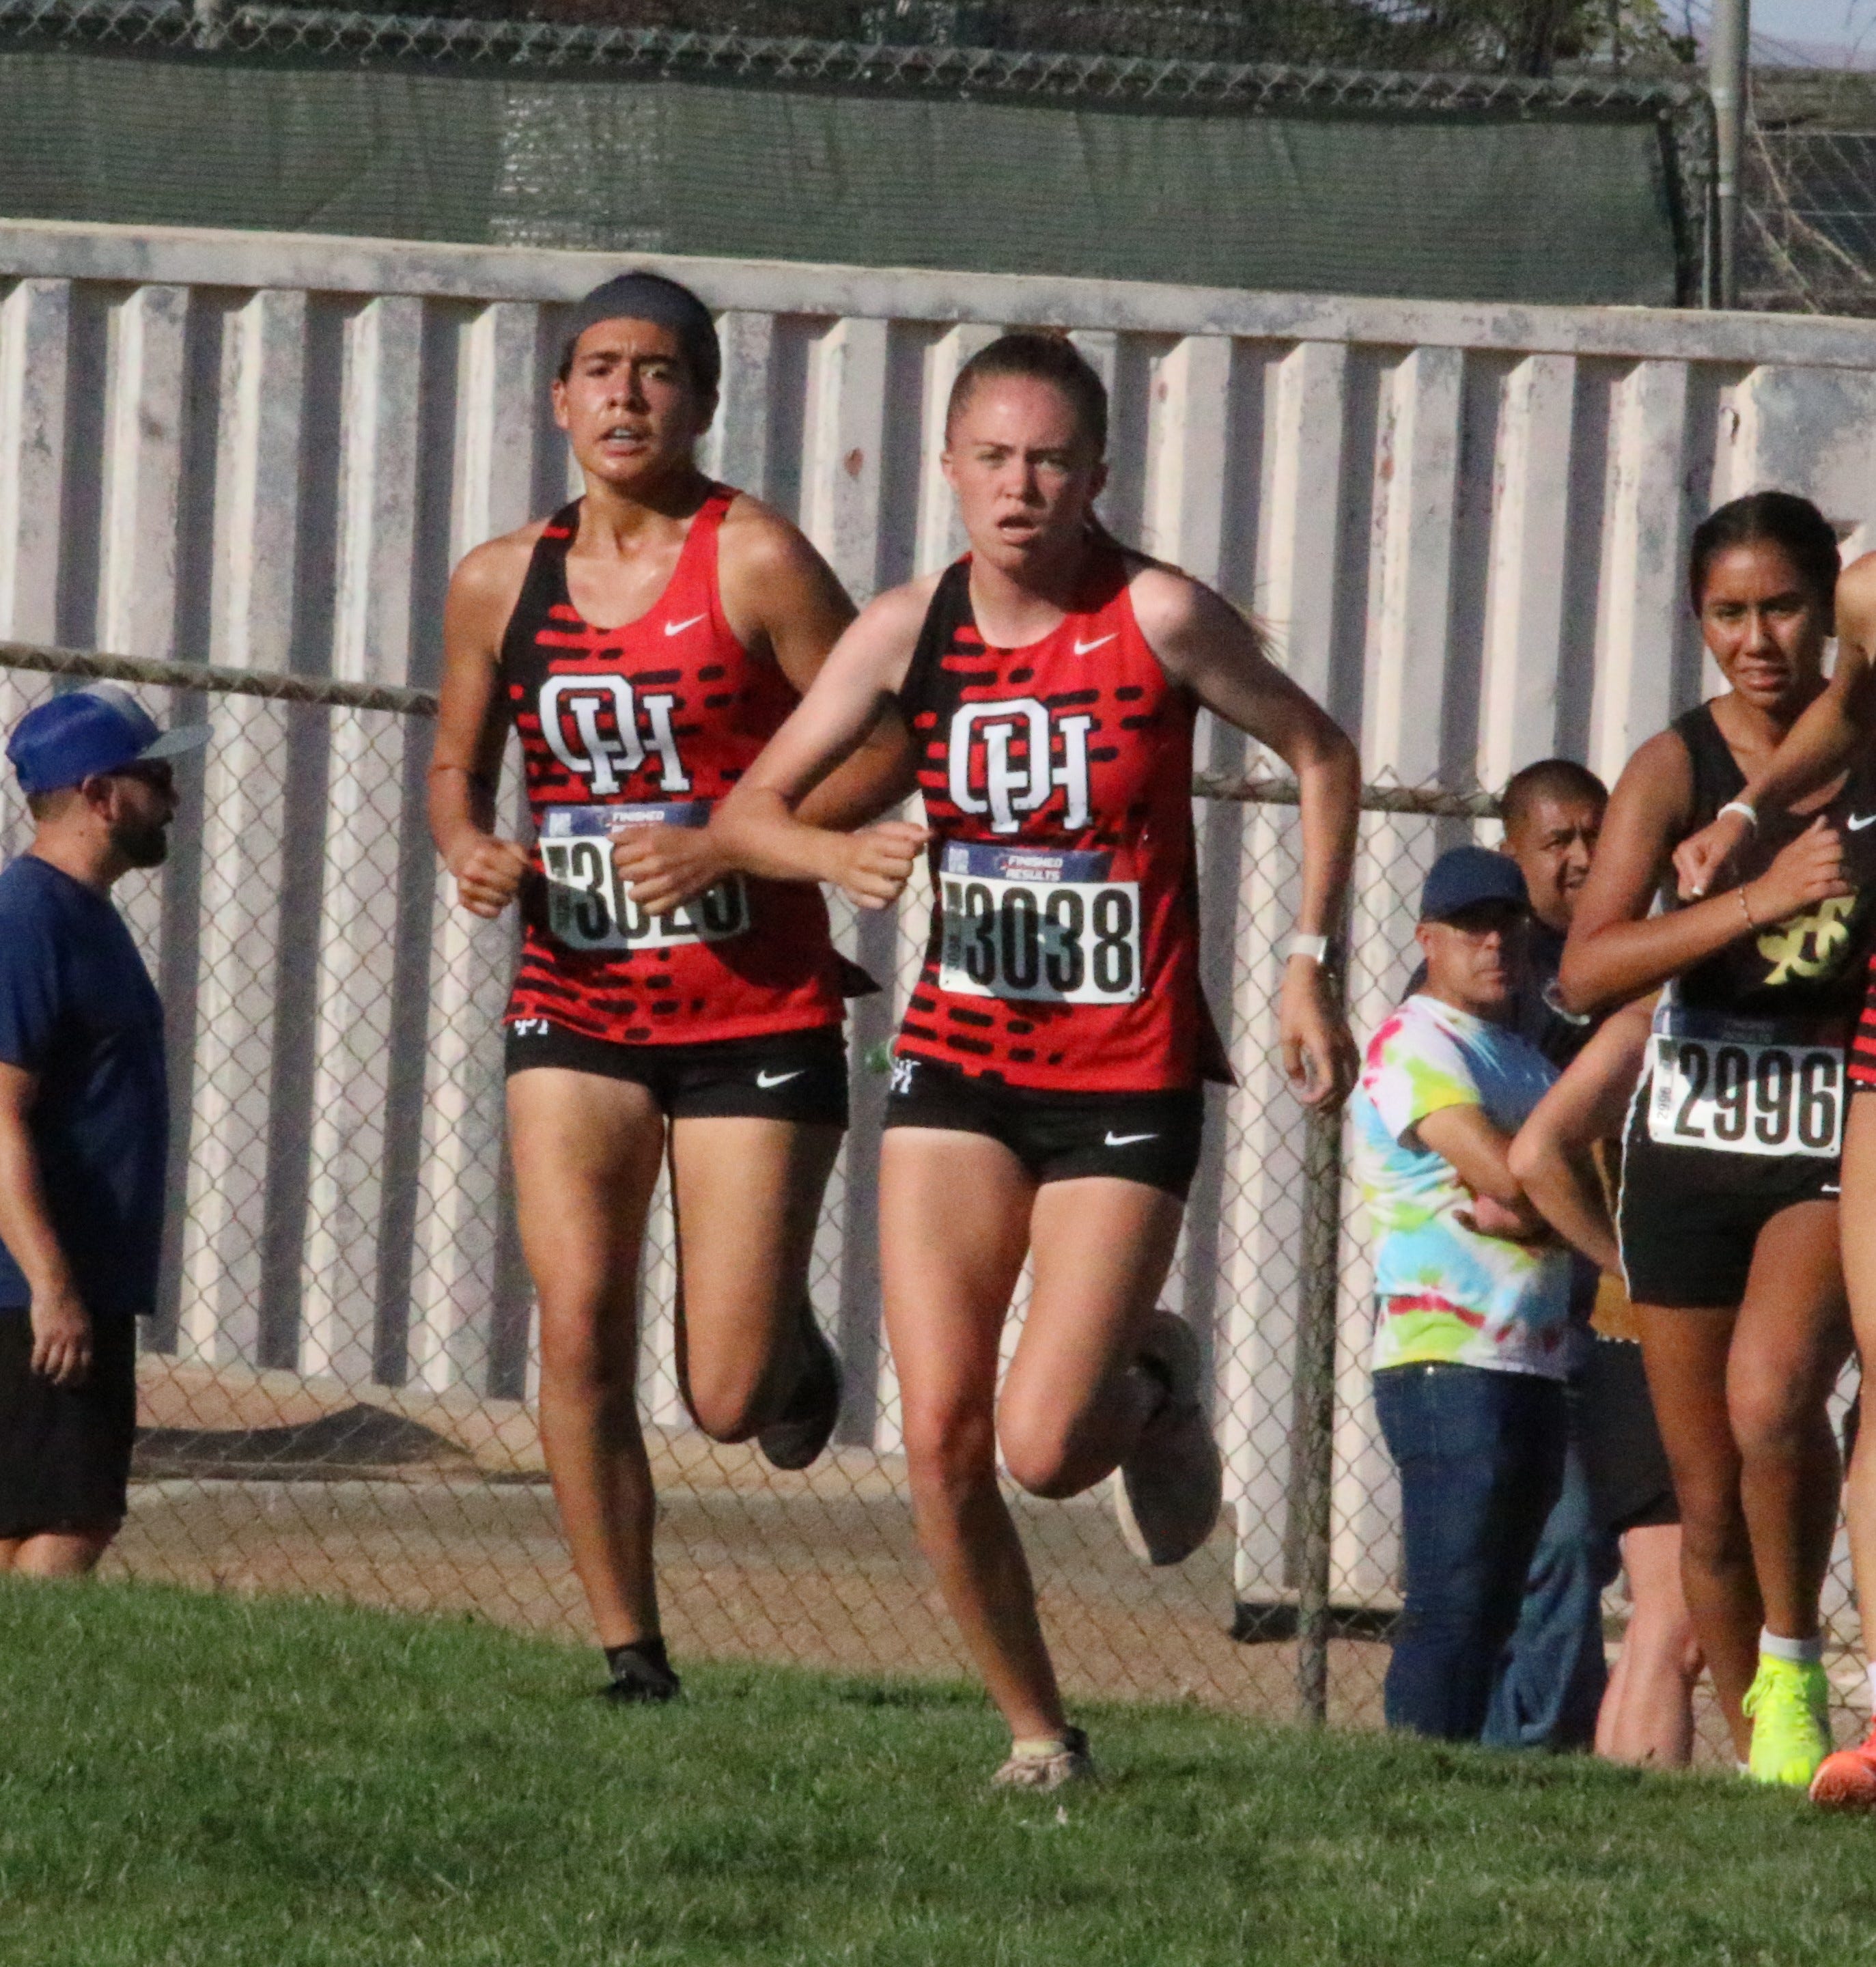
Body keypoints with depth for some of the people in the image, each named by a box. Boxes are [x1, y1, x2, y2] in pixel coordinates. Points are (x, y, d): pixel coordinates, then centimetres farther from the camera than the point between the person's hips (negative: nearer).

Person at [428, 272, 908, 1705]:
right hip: (577, 1009, 3)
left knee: (729, 1402, -4)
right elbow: (458, 767, 18)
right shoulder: (503, 584, 5)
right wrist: (471, 852, -4)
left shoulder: (755, 562, -8)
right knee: (580, 1321, -12)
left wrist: (727, 846, -19)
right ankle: (631, 1655, -1)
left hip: (758, 1012, -3)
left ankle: (790, 1342, 34)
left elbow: (881, 749, -8)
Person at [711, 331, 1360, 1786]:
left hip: (1127, 1081, -3)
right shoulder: (911, 630, -2)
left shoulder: (1156, 618, -10)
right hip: (958, 1068, 3)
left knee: (1042, 1450, -11)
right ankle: (1037, 1730, 13)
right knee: (940, 1437, -6)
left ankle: (1152, 1387, 25)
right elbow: (750, 810, 1)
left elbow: (1320, 756, 3)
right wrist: (837, 854, -21)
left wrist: (1307, 964, -1)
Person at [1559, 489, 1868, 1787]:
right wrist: (1761, 896, -28)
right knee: (1710, 1500, 7)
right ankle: (1756, 1752, 23)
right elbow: (1588, 972, -18)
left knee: (1771, 1390, -29)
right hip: (1693, 1149, 1)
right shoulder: (1676, 769, -4)